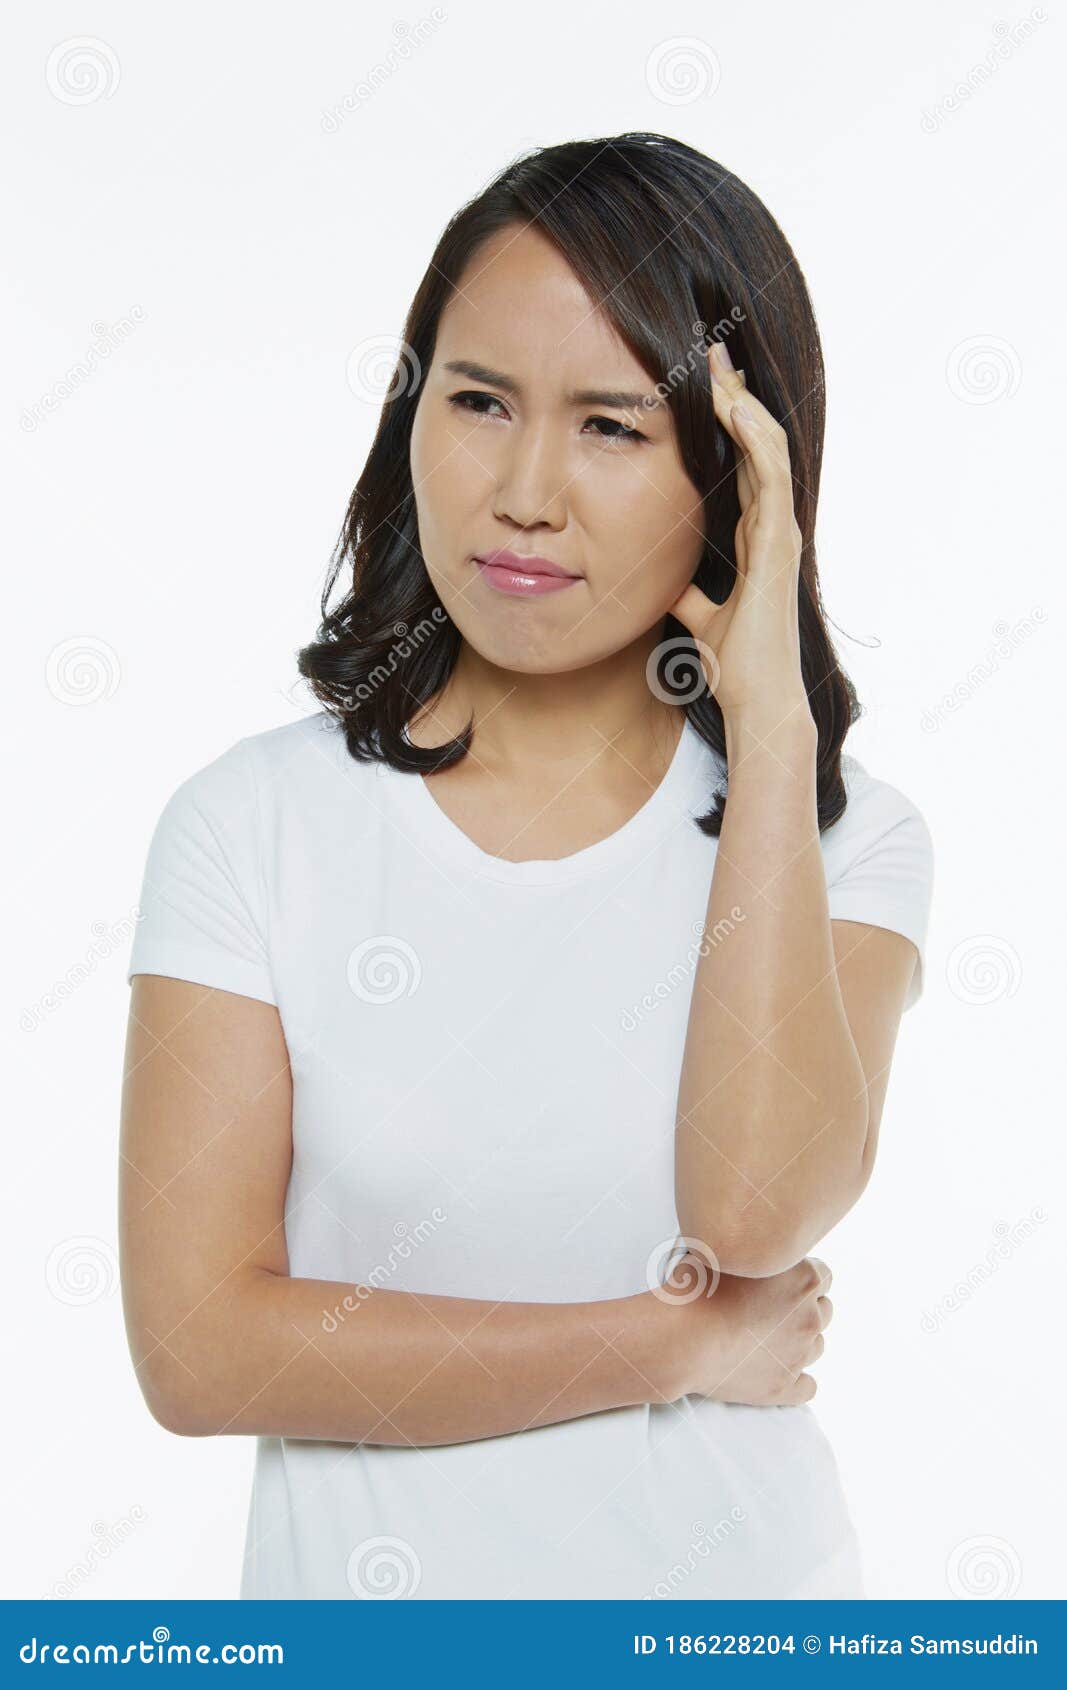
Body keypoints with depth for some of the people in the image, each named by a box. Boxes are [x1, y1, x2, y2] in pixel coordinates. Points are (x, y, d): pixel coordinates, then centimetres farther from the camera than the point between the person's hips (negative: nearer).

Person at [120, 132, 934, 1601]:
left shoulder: (838, 835, -7)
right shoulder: (254, 821, -10)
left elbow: (755, 1207, -25)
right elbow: (199, 1344, -16)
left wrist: (770, 706, -21)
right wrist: (681, 1344, -15)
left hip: (740, 1572, 1)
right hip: (364, 1580, 0)